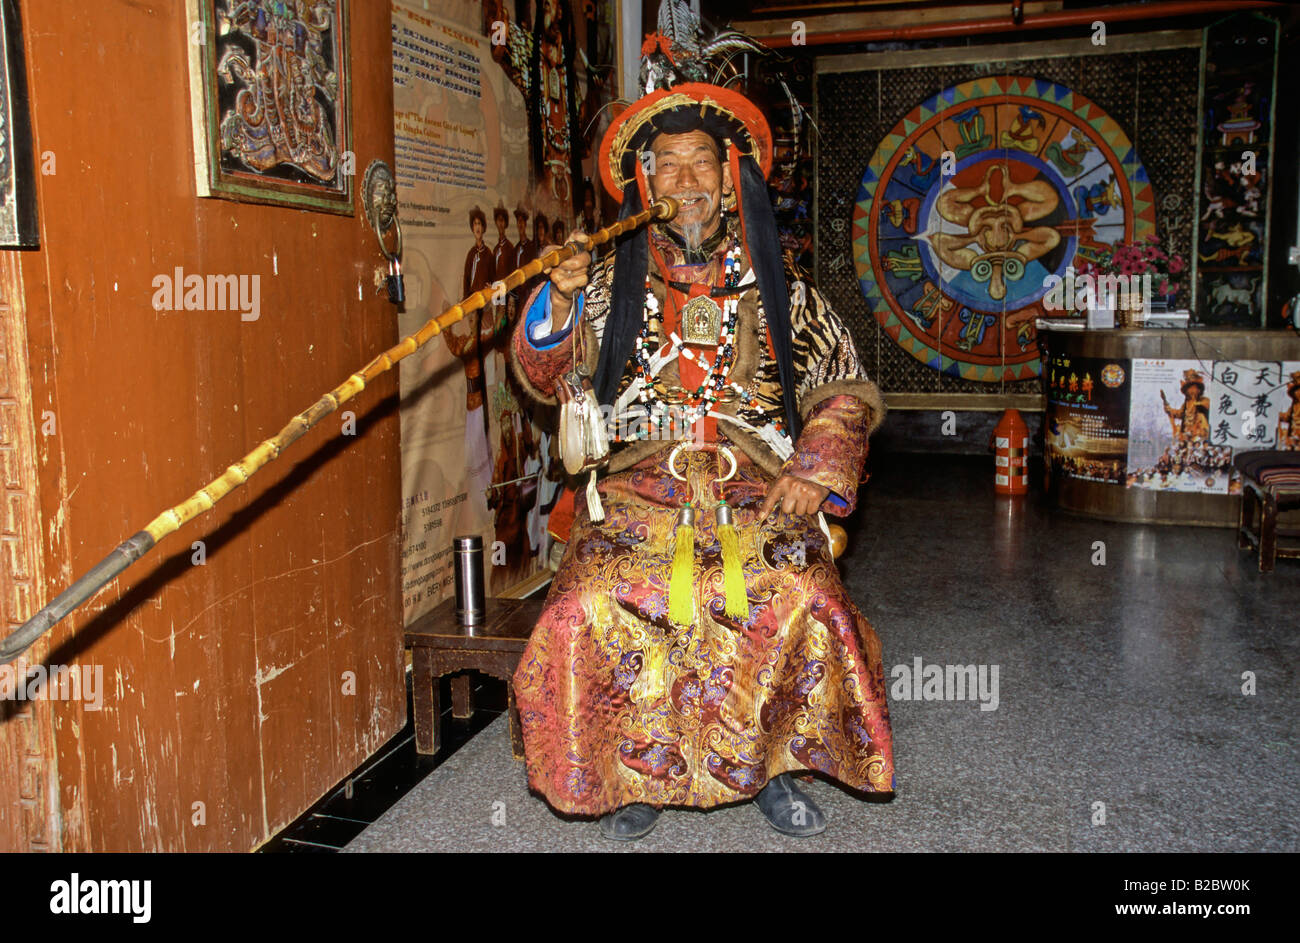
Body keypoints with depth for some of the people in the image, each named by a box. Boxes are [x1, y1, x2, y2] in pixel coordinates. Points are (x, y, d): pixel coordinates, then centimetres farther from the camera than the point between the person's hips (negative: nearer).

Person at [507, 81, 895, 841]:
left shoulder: (781, 292, 12)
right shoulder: (613, 286, 12)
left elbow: (848, 390, 10)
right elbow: (545, 380, 2)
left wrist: (814, 469, -7)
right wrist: (559, 303, -17)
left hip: (756, 492, 0)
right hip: (637, 486, 0)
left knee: (802, 600, -27)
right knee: (594, 604, -27)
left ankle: (772, 765, 0)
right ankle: (636, 774, -3)